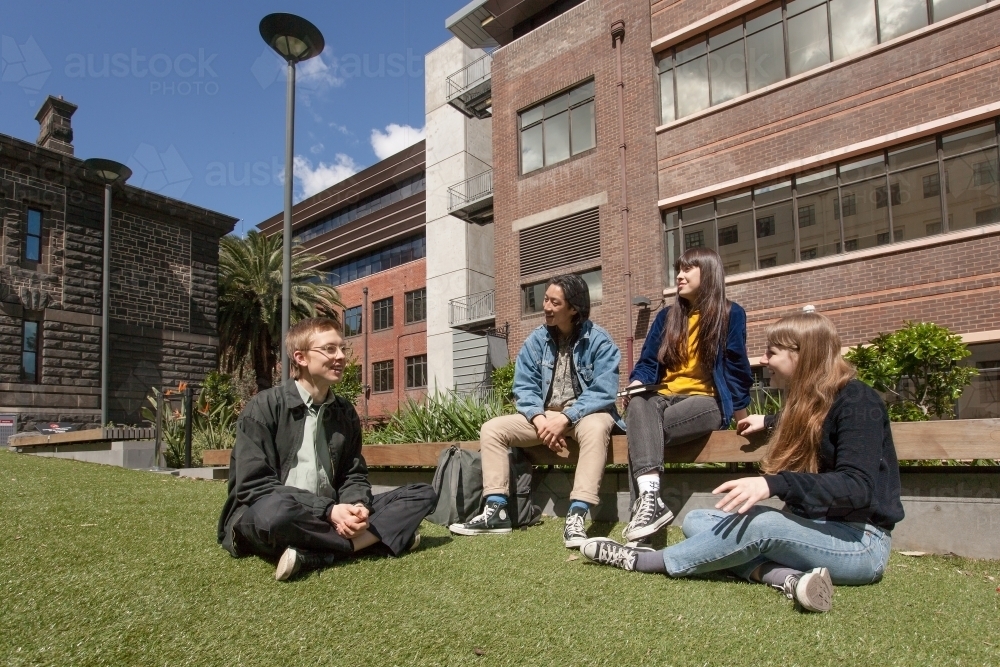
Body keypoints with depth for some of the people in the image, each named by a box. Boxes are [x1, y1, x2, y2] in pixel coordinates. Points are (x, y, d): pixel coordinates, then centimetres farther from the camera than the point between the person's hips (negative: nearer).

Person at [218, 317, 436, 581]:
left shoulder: (345, 412, 7)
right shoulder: (264, 408, -9)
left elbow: (354, 476, 8)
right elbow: (254, 485, -17)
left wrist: (356, 506, -17)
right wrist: (329, 510, -25)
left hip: (328, 517, 6)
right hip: (261, 519, -6)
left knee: (422, 494, -6)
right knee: (277, 509, -42)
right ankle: (374, 537, -20)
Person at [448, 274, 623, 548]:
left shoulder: (599, 340, -11)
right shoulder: (536, 340, 1)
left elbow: (603, 392, -18)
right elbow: (524, 388, -1)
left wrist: (565, 418, -28)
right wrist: (539, 418, -20)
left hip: (585, 414, -5)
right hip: (544, 416, 5)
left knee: (596, 429, -39)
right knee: (491, 428, -10)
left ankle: (576, 517, -42)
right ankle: (496, 511, -15)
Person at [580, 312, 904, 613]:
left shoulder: (856, 400, -17)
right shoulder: (810, 400, 7)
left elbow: (856, 487, -30)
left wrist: (773, 484, -41)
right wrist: (771, 422, 38)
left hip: (861, 543, -9)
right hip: (815, 531, 9)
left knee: (757, 522, -35)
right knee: (696, 521, -3)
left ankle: (643, 561, -19)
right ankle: (789, 578, -25)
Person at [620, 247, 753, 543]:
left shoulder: (730, 314, 2)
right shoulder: (667, 316, 15)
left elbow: (736, 369, 0)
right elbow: (647, 362, 10)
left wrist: (742, 420, 1)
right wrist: (636, 384, -11)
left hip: (708, 402, -3)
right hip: (665, 397, 4)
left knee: (643, 429, -32)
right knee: (638, 404, -34)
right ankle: (649, 498, -48)